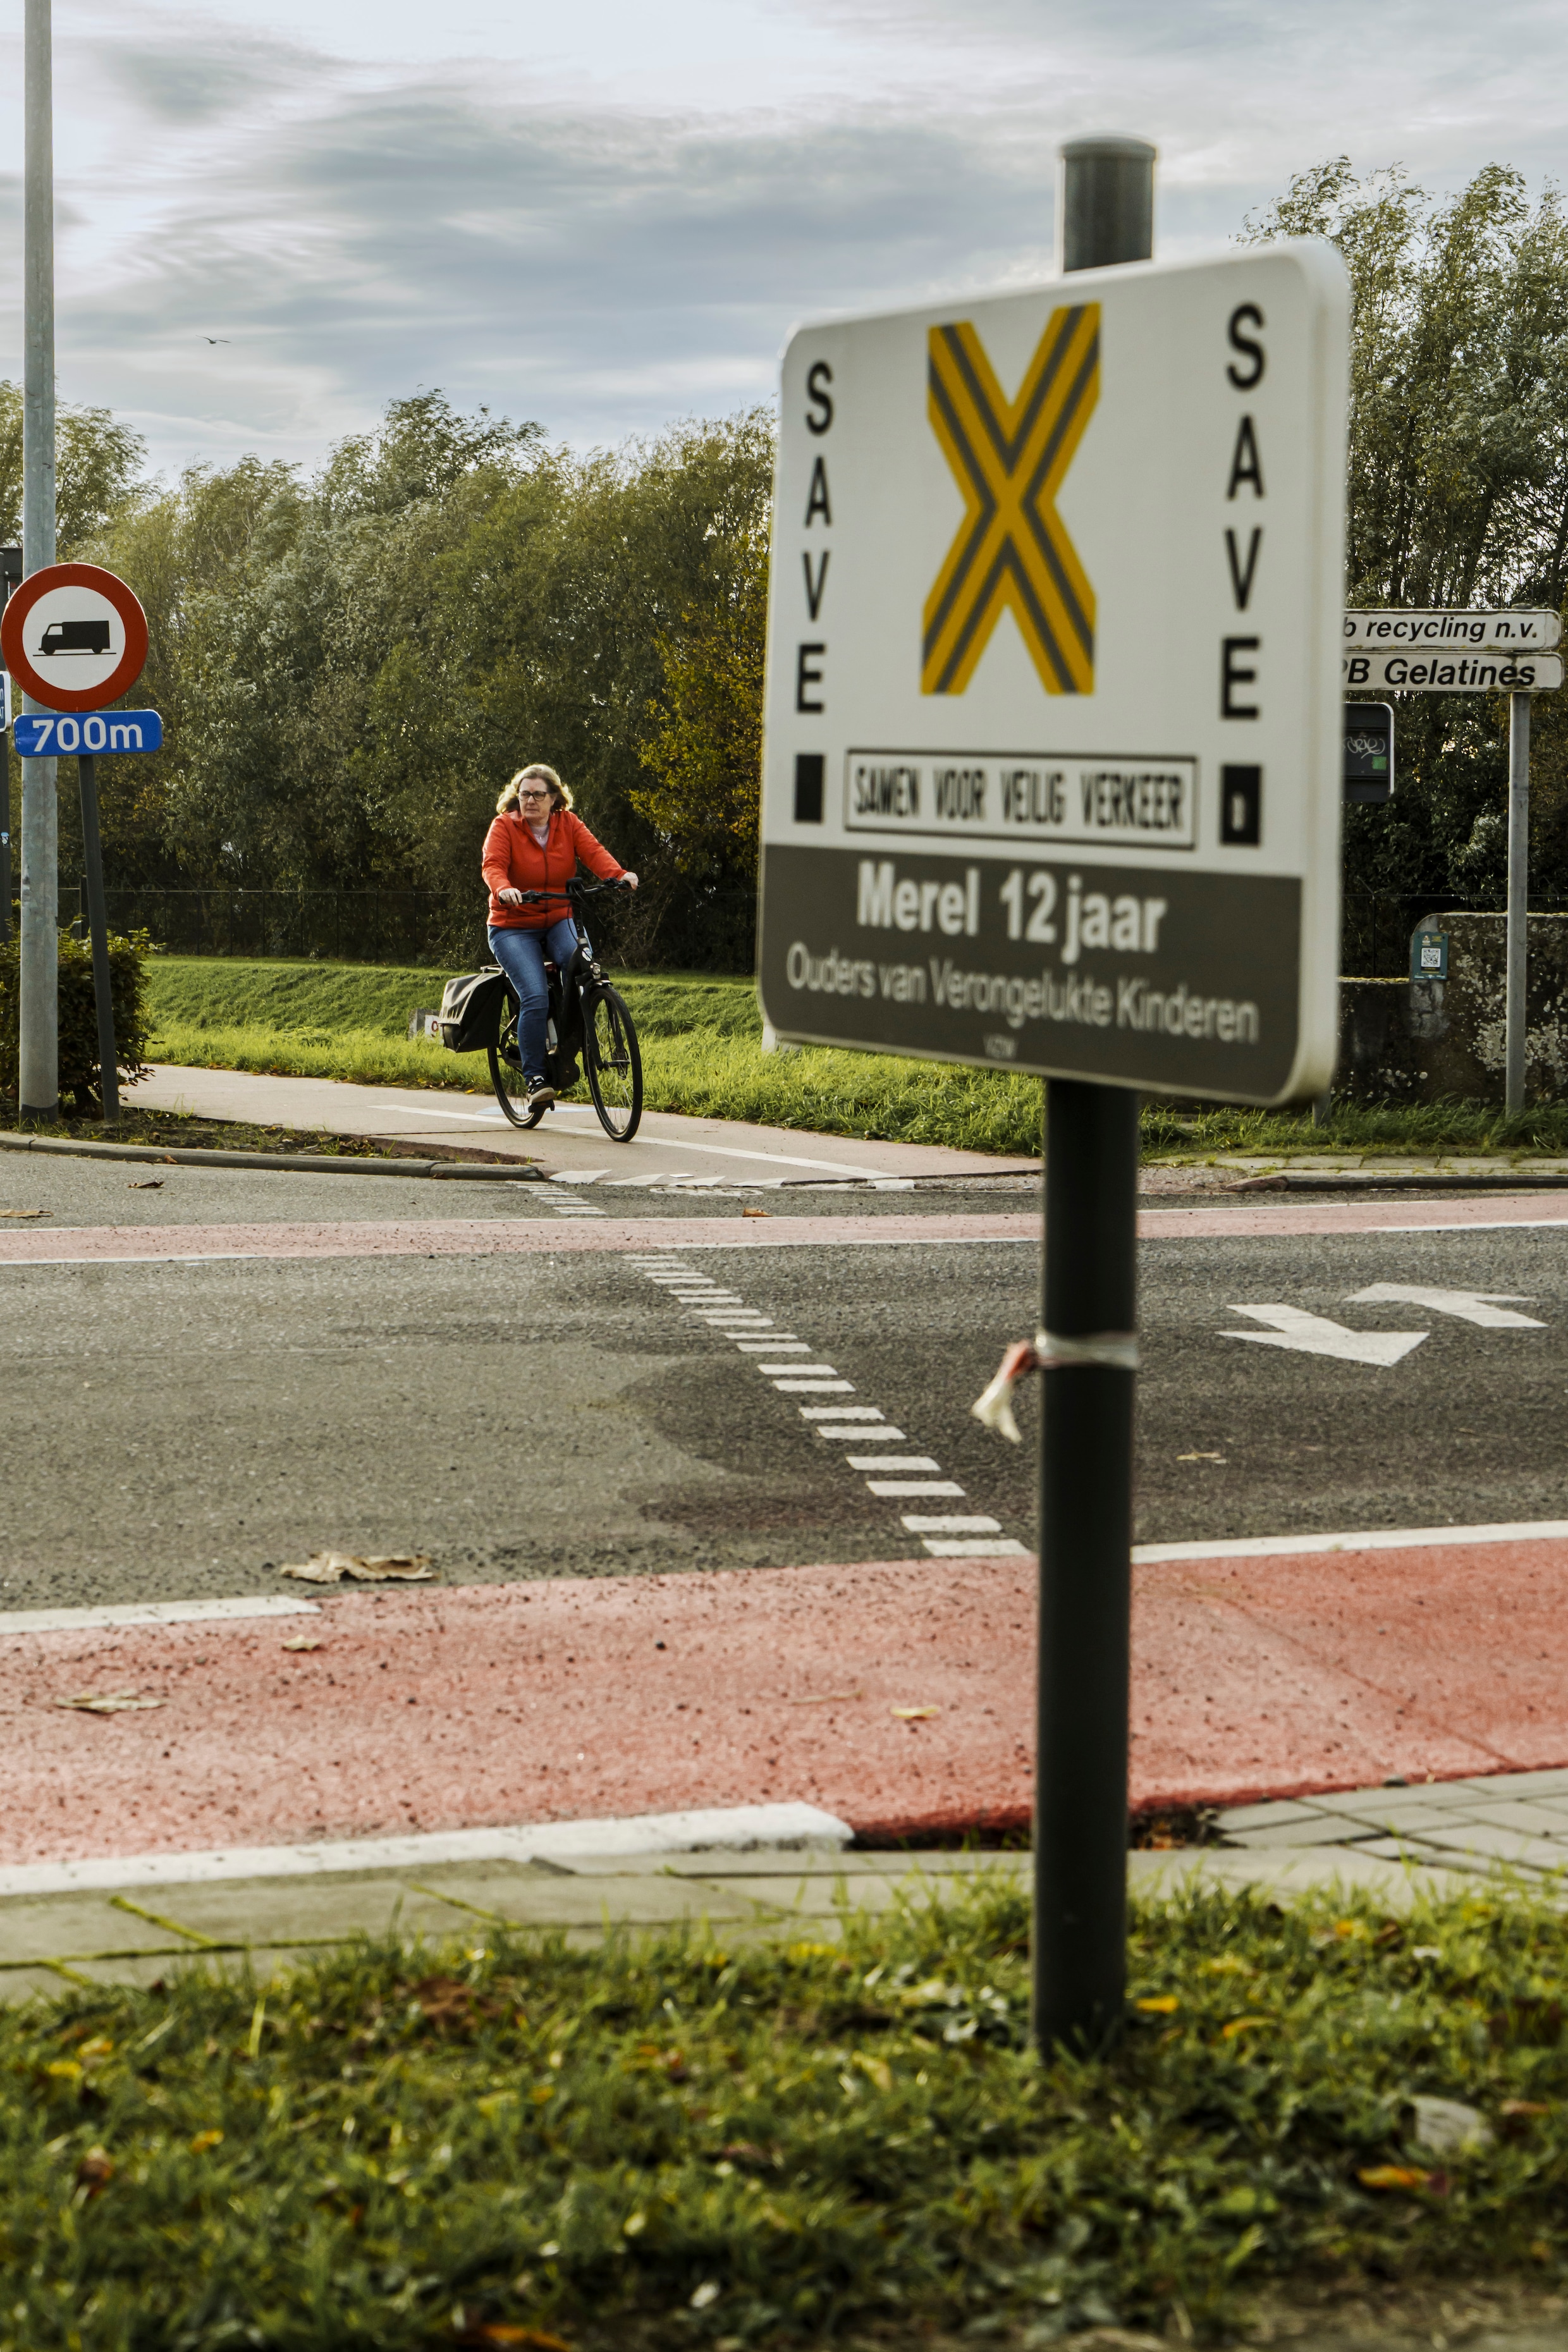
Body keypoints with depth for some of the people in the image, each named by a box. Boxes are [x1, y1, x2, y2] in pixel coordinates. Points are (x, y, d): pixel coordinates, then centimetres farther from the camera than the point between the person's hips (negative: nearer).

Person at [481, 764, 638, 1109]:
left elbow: (593, 851, -13)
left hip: (558, 922, 3)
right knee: (535, 998, -22)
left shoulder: (568, 824, 3)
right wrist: (503, 889, -44)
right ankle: (534, 1079, -14)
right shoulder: (505, 826, -6)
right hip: (513, 927, -3)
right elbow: (493, 865, -21)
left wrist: (619, 874, -34)